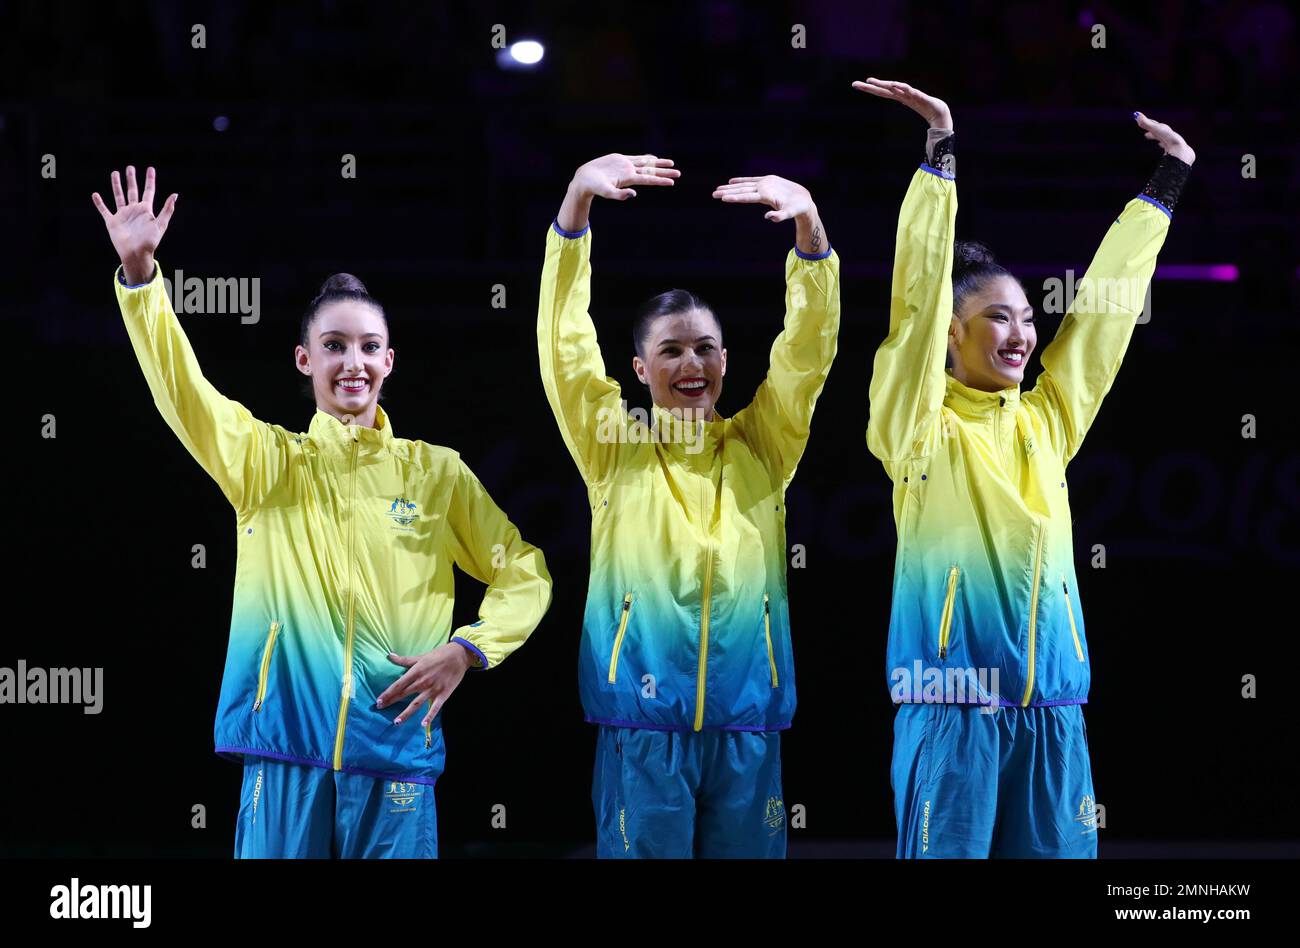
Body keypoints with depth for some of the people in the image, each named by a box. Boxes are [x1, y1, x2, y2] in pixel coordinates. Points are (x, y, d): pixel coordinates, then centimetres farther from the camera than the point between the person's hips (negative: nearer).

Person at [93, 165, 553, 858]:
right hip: (283, 747, 0)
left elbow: (524, 571, 12)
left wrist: (465, 650, -5)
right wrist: (139, 272, -17)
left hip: (395, 746, 0)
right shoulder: (266, 461, 9)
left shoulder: (437, 472, 8)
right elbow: (181, 391, -5)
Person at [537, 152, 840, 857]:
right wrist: (578, 198, -16)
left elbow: (807, 348, 0)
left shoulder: (759, 447, 10)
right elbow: (565, 338, -4)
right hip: (642, 721, -2)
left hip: (746, 719, 2)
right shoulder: (614, 445, 5)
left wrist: (809, 224, -15)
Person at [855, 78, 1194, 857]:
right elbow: (921, 293, -9)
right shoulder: (921, 428, -1)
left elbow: (1109, 301, 17)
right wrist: (941, 152, -11)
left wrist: (1169, 179, 20)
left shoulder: (1049, 419, 12)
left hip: (1052, 710, 5)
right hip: (953, 705, -5)